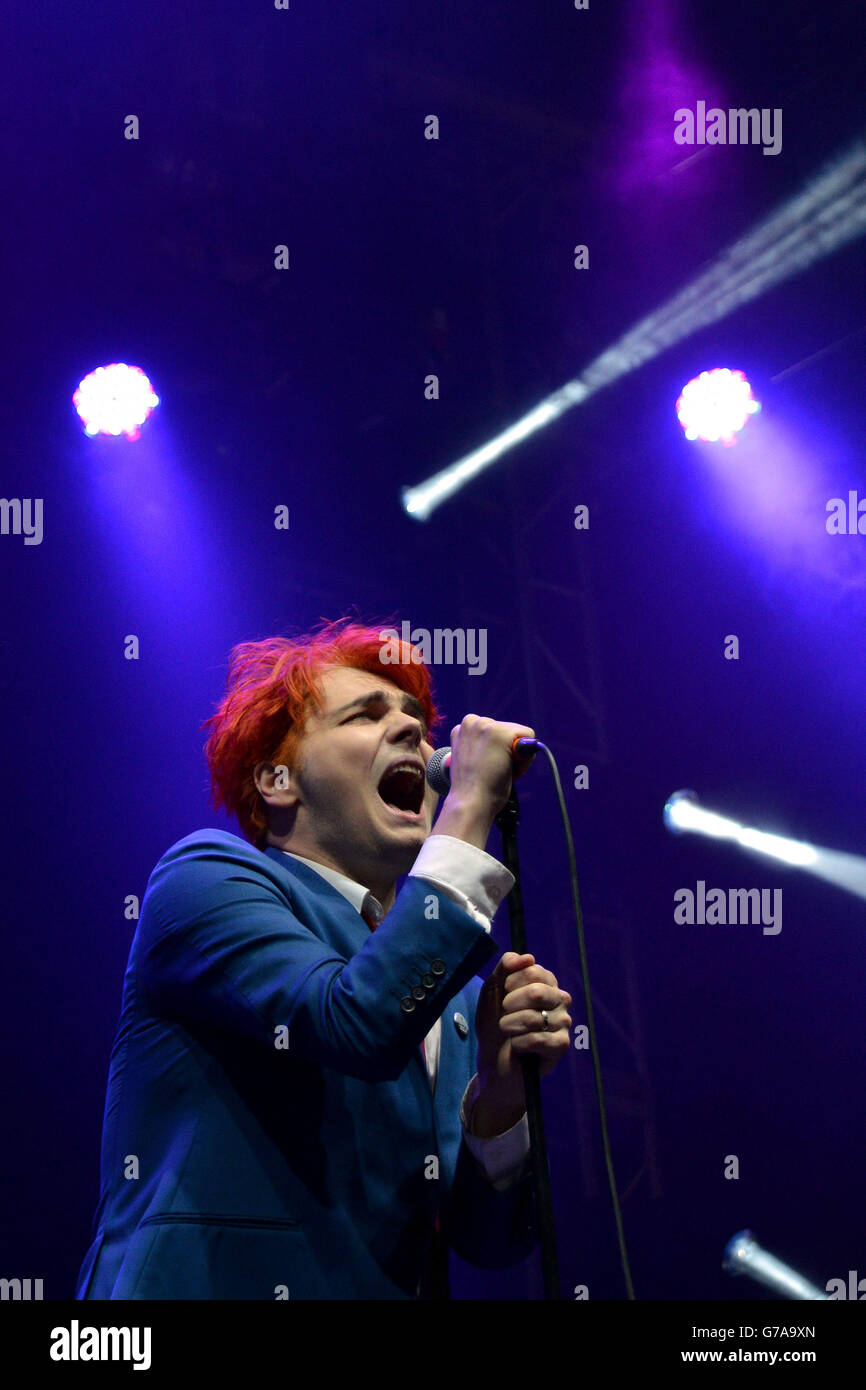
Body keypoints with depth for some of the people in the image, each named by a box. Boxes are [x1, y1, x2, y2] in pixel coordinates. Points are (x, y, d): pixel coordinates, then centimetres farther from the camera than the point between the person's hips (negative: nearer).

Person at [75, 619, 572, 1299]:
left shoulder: (457, 987, 17)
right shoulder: (205, 875, 0)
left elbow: (492, 1242, 12)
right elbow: (358, 1024, -18)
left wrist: (502, 1090, -5)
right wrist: (471, 806, -11)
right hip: (218, 1283, -4)